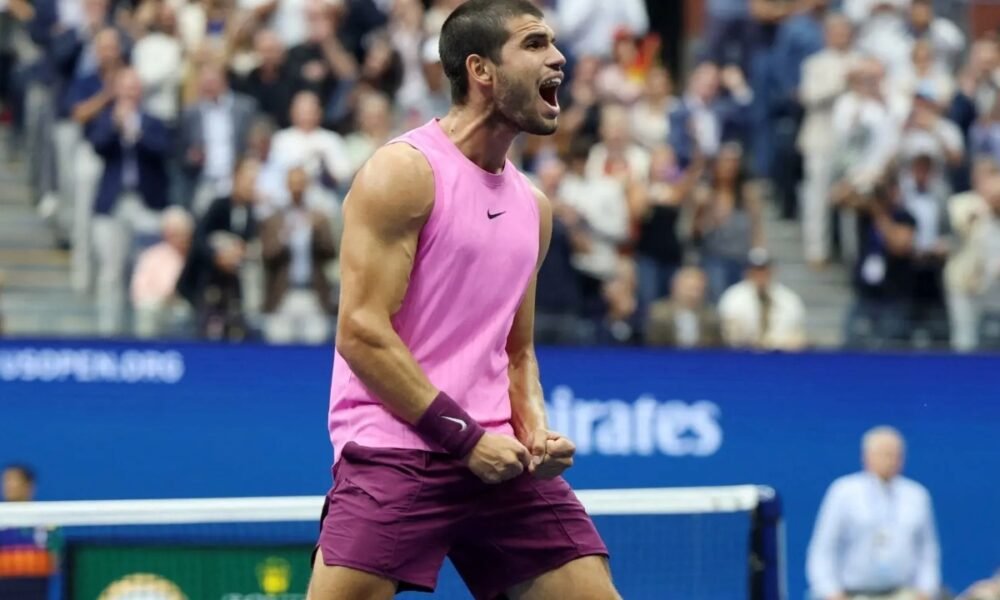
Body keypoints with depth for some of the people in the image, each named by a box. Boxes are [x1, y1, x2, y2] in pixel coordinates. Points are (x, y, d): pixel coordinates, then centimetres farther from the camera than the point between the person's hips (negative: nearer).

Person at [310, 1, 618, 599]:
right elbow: (362, 332, -13)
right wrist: (465, 437, -14)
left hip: (497, 457, 7)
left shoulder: (534, 207, 16)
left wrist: (536, 431, 3)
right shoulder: (405, 172, -6)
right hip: (396, 452, -7)